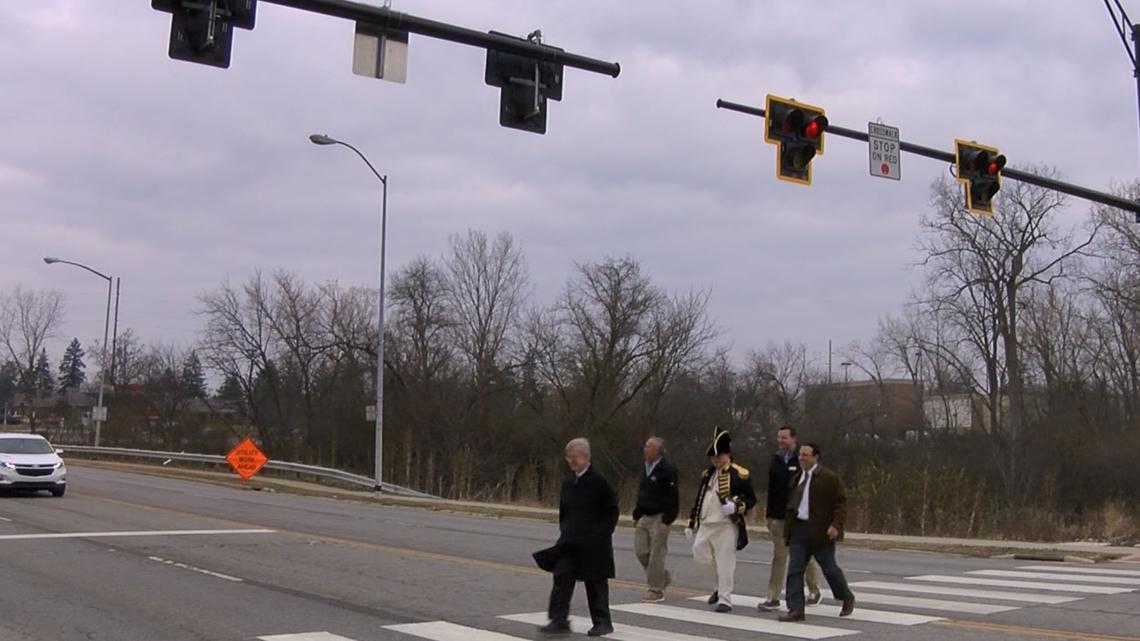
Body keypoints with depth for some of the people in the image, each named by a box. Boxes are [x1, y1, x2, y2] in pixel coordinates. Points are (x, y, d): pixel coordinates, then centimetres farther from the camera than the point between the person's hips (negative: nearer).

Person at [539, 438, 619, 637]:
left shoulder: (598, 481, -10)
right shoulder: (568, 481, 8)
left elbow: (612, 509, -5)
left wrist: (603, 533, -8)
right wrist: (564, 529, 10)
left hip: (593, 543, -5)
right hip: (570, 541, 5)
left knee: (595, 582, 4)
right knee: (562, 577, -4)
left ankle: (603, 622, 17)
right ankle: (559, 621, -2)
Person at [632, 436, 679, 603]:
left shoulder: (667, 470, -13)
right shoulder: (647, 468, 13)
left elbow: (673, 497, -16)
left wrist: (666, 520, -20)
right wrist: (636, 515, 19)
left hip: (659, 518, -8)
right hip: (644, 517, 8)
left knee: (657, 554, -4)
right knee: (641, 551, 7)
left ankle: (656, 590, 5)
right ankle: (663, 578, 25)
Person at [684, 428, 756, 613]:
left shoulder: (739, 474, -5)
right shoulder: (707, 474, 15)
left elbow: (751, 498, -5)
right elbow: (699, 499, 21)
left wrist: (736, 506, -23)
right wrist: (691, 524, 20)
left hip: (726, 526, -6)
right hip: (706, 524, 7)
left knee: (725, 563, -4)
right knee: (700, 554, 3)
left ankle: (725, 599, 6)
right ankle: (722, 584, 25)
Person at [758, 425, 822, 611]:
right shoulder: (775, 460, 9)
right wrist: (769, 512, 11)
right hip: (779, 517, 4)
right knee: (779, 556, 2)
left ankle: (814, 591, 31)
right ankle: (773, 598, 1)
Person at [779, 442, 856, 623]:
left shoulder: (829, 478, -7)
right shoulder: (797, 478, 12)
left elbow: (841, 502, -8)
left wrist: (835, 525, -18)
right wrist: (788, 530, 15)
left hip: (821, 531, -6)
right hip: (798, 528, 6)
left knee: (829, 568, 7)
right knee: (794, 570, -2)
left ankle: (847, 598, 32)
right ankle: (795, 609, 0)